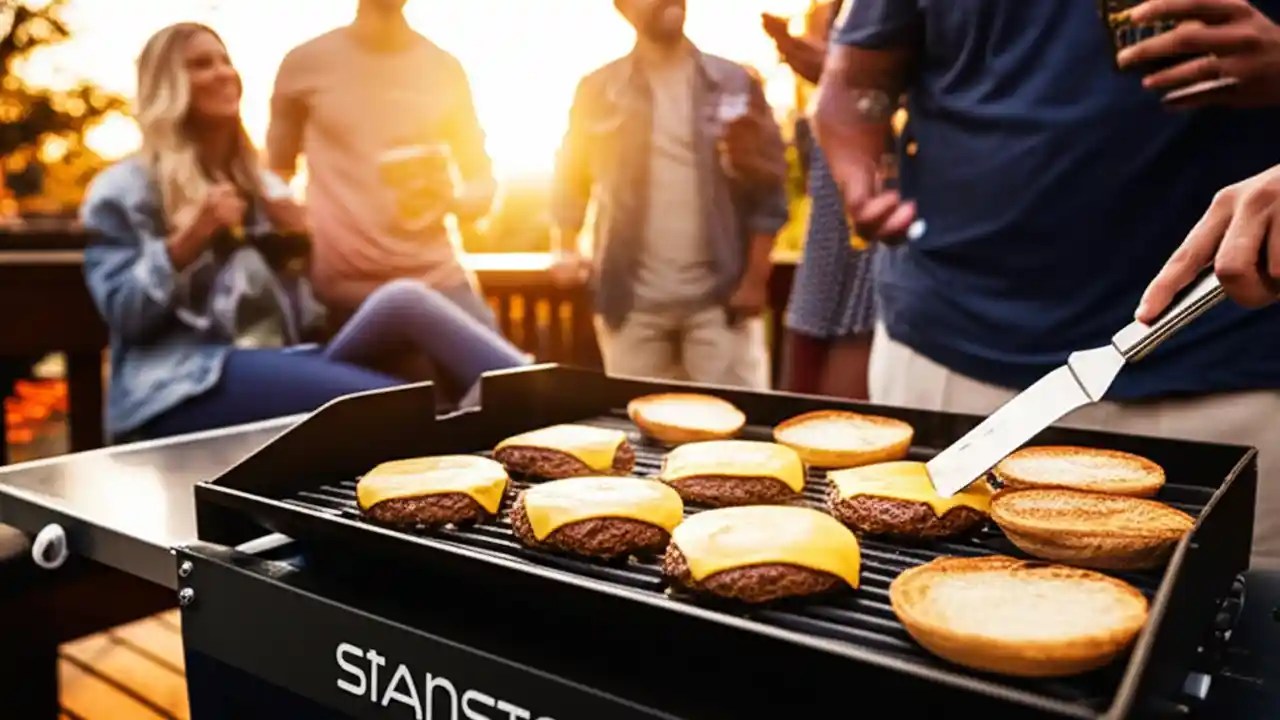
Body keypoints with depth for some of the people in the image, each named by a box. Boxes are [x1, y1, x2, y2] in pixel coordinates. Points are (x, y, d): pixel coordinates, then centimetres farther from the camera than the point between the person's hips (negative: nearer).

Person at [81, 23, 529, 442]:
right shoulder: (124, 189, 7)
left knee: (402, 300, -27)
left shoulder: (263, 185, 23)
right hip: (184, 391, -4)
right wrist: (190, 239, -15)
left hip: (280, 365, 5)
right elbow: (124, 314, -5)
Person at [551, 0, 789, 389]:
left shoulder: (735, 83, 4)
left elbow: (770, 187, 3)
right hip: (631, 301, 1)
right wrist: (566, 247, 4)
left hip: (720, 298, 0)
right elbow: (571, 179, 16)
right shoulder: (598, 90, 6)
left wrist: (755, 278, -3)